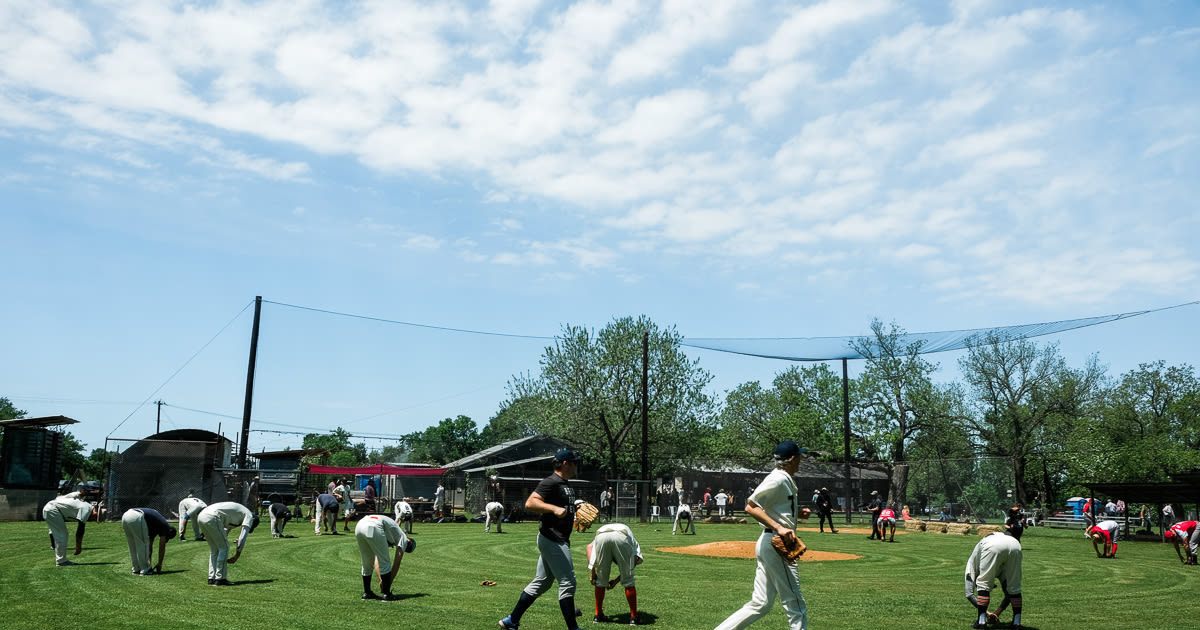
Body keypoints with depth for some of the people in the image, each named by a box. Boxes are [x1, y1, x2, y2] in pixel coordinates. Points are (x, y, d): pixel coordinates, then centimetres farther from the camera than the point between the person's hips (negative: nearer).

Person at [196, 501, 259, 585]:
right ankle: (220, 578, 2)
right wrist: (236, 557, 7)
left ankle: (212, 578, 19)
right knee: (224, 547, 1)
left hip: (201, 517, 9)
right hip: (212, 518, -9)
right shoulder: (249, 516, 10)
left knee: (215, 549, 19)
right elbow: (243, 537, 1)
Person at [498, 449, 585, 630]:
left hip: (558, 541, 10)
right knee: (567, 583, -6)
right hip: (552, 540, -10)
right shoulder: (551, 482, -15)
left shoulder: (567, 484, 16)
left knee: (541, 583, 14)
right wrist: (554, 508, -38)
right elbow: (530, 503, -27)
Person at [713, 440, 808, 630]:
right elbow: (750, 507, -20)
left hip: (768, 544, 10)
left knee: (761, 604, 10)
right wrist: (779, 527, -26)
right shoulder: (778, 479, -13)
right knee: (796, 606, -3)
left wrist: (797, 511, 17)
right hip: (776, 545, -10)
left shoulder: (786, 480, 17)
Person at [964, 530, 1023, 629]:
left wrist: (986, 612, 29)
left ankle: (981, 621, 7)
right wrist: (997, 613, 44)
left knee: (983, 583, 13)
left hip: (993, 546, -4)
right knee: (1014, 586, 23)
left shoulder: (972, 562, 35)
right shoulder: (1000, 569, 44)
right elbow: (1009, 592, 45)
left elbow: (970, 594, 27)